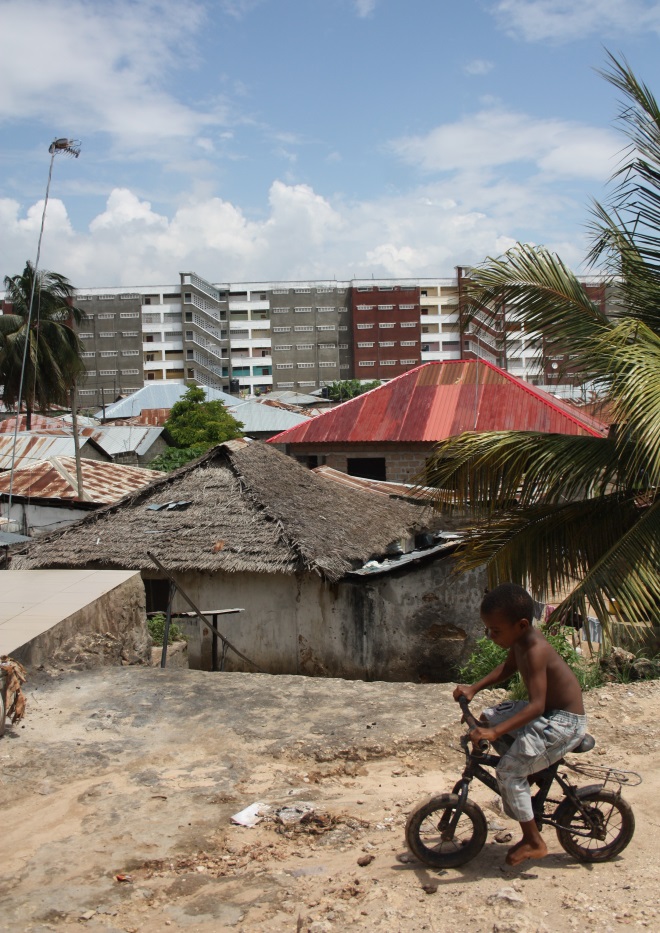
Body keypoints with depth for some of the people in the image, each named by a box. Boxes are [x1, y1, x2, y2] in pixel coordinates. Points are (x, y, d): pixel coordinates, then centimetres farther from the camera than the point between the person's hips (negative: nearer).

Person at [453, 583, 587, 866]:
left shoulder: (535, 651, -29)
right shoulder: (519, 640, -2)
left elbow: (536, 706, -36)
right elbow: (507, 667, 17)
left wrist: (495, 732, -43)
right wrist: (473, 688, 6)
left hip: (564, 721, -10)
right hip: (548, 712, 10)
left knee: (509, 769, -14)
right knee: (487, 717, 13)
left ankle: (534, 842, 0)